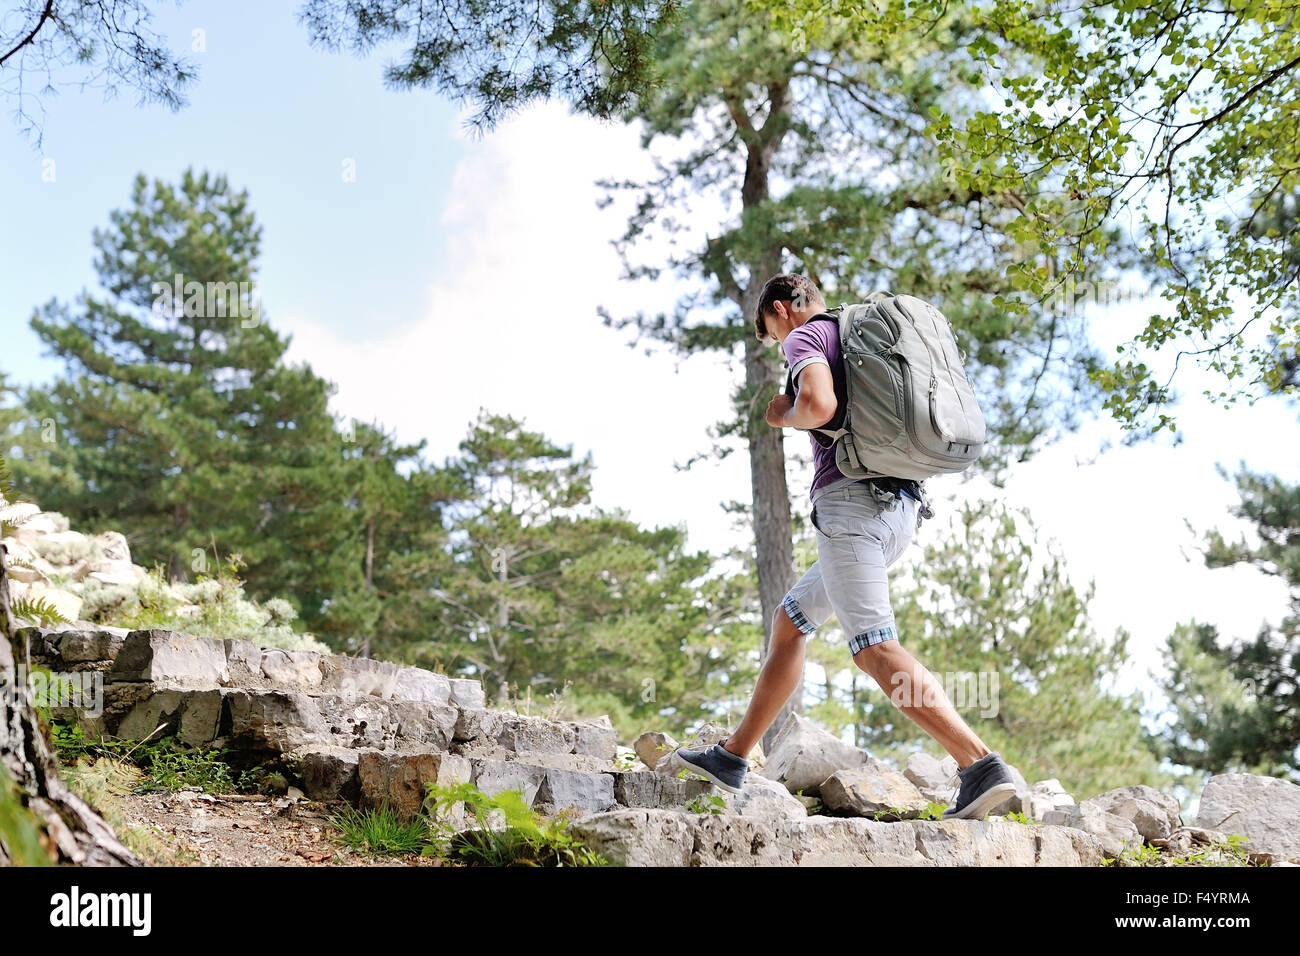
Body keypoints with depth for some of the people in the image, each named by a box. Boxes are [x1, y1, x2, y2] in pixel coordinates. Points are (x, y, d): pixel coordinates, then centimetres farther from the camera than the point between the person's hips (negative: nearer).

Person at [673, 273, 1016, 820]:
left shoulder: (806, 337, 1)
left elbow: (819, 406, -21)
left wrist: (783, 416, 2)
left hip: (849, 498, -9)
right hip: (901, 508, 10)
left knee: (877, 651, -16)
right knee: (788, 622, 18)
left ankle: (981, 766, -26)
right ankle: (732, 758, 24)